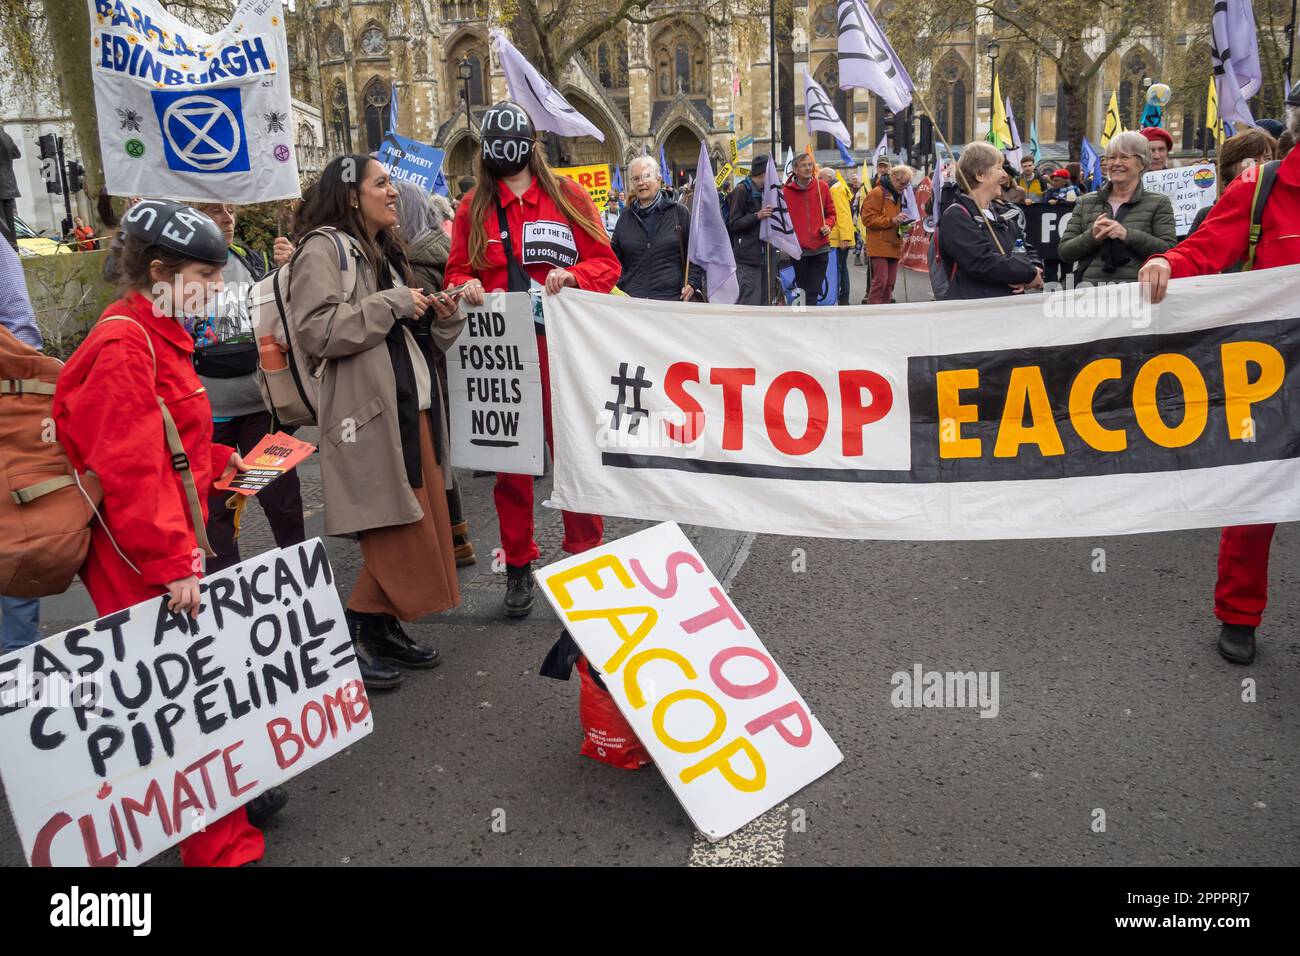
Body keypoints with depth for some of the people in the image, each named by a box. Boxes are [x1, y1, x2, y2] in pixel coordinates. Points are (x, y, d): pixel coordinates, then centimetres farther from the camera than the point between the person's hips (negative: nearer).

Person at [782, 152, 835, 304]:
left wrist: (828, 225, -6)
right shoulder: (786, 191, -1)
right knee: (802, 289, 7)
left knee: (814, 291, -1)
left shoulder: (822, 187, 4)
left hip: (820, 247, 1)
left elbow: (831, 212, 13)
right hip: (798, 248, -1)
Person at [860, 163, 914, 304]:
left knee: (890, 282, 7)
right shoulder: (877, 193, -8)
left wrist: (902, 221, 9)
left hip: (893, 246, 8)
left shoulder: (897, 195, 20)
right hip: (879, 246, -8)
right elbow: (868, 219, -15)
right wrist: (892, 220, -20)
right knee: (880, 281, -13)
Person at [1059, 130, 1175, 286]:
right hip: (1090, 289, 2)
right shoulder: (1086, 202, 18)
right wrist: (1092, 237, -7)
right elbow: (1064, 252, 11)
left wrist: (1127, 234, -13)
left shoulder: (1159, 202, 12)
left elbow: (1169, 250, -2)